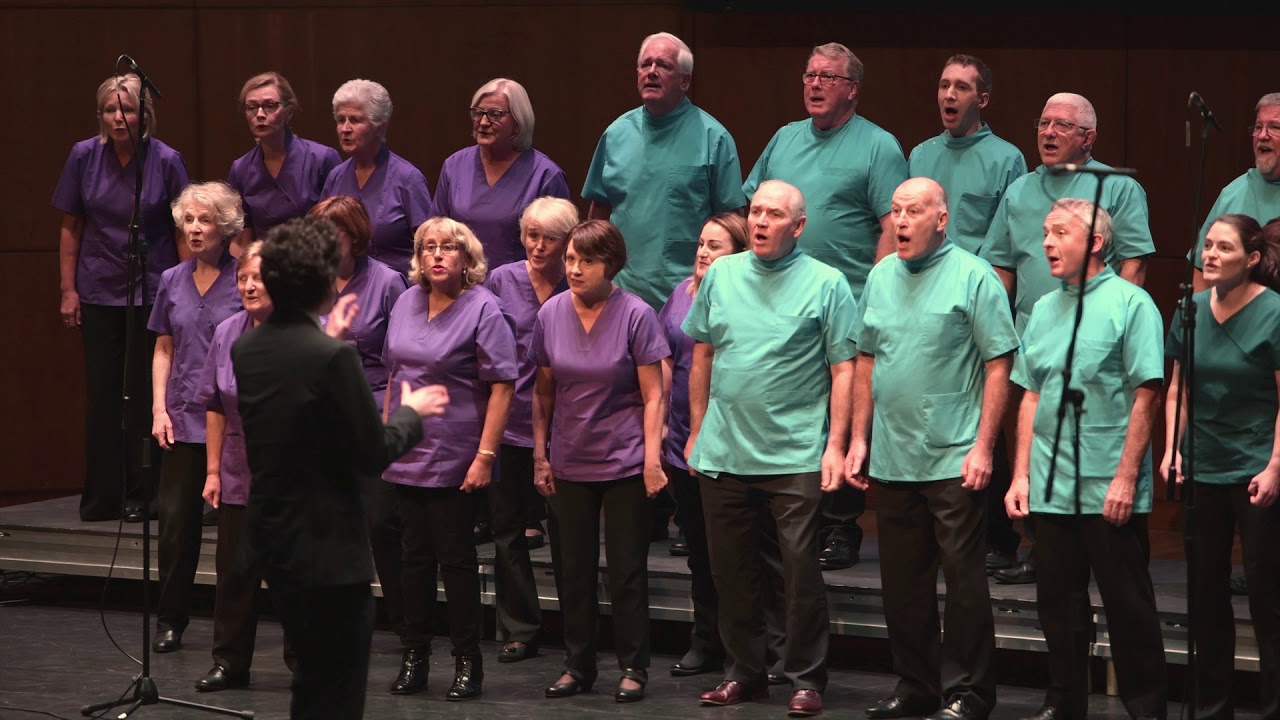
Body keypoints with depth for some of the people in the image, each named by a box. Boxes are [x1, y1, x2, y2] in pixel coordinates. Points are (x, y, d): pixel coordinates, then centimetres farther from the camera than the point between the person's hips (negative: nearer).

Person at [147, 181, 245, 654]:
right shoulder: (173, 282, 9)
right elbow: (163, 350, 15)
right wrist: (159, 407, 5)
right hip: (184, 420, 3)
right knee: (176, 519, 0)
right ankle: (170, 620, 11)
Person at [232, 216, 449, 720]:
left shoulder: (245, 349, 2)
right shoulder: (334, 357, -20)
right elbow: (373, 454, -17)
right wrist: (411, 412, 3)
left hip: (272, 542, 8)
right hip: (327, 548, -8)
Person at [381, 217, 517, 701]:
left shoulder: (483, 310, -10)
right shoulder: (407, 302, 8)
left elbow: (502, 387, -14)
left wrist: (485, 455, -18)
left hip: (455, 457, -5)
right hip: (406, 455, 5)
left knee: (456, 558, 0)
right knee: (415, 555, 10)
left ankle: (468, 662, 9)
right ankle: (414, 656, 18)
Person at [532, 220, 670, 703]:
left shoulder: (635, 315, -8)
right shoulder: (551, 314, 1)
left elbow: (652, 396, -7)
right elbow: (543, 391, 9)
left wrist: (652, 458, -12)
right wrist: (540, 454, 6)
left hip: (625, 464, -4)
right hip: (569, 464, 4)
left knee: (627, 569, 1)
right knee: (575, 569, 10)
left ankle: (633, 668, 10)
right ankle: (577, 666, 19)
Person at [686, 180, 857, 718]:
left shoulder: (825, 284, -3)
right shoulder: (721, 275, 9)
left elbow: (844, 370, -4)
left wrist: (836, 445, -10)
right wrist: (697, 430, 13)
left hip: (796, 457, -4)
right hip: (723, 452, 4)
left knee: (800, 568, -3)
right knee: (731, 570, 10)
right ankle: (743, 672, 22)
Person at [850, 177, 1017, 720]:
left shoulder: (973, 277, -7)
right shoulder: (881, 278, 11)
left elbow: (999, 365, -9)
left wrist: (982, 447, -14)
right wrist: (859, 439, 13)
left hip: (954, 460, -6)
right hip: (891, 460, 6)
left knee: (963, 581, -2)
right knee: (902, 583, 12)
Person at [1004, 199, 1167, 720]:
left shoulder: (1130, 304, -6)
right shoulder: (1044, 310, 13)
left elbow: (1146, 397, -10)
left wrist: (1126, 479, -15)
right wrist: (1021, 475, 10)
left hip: (1109, 489, -6)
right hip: (1051, 489, 6)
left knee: (1128, 603, 1)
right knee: (1058, 602, 11)